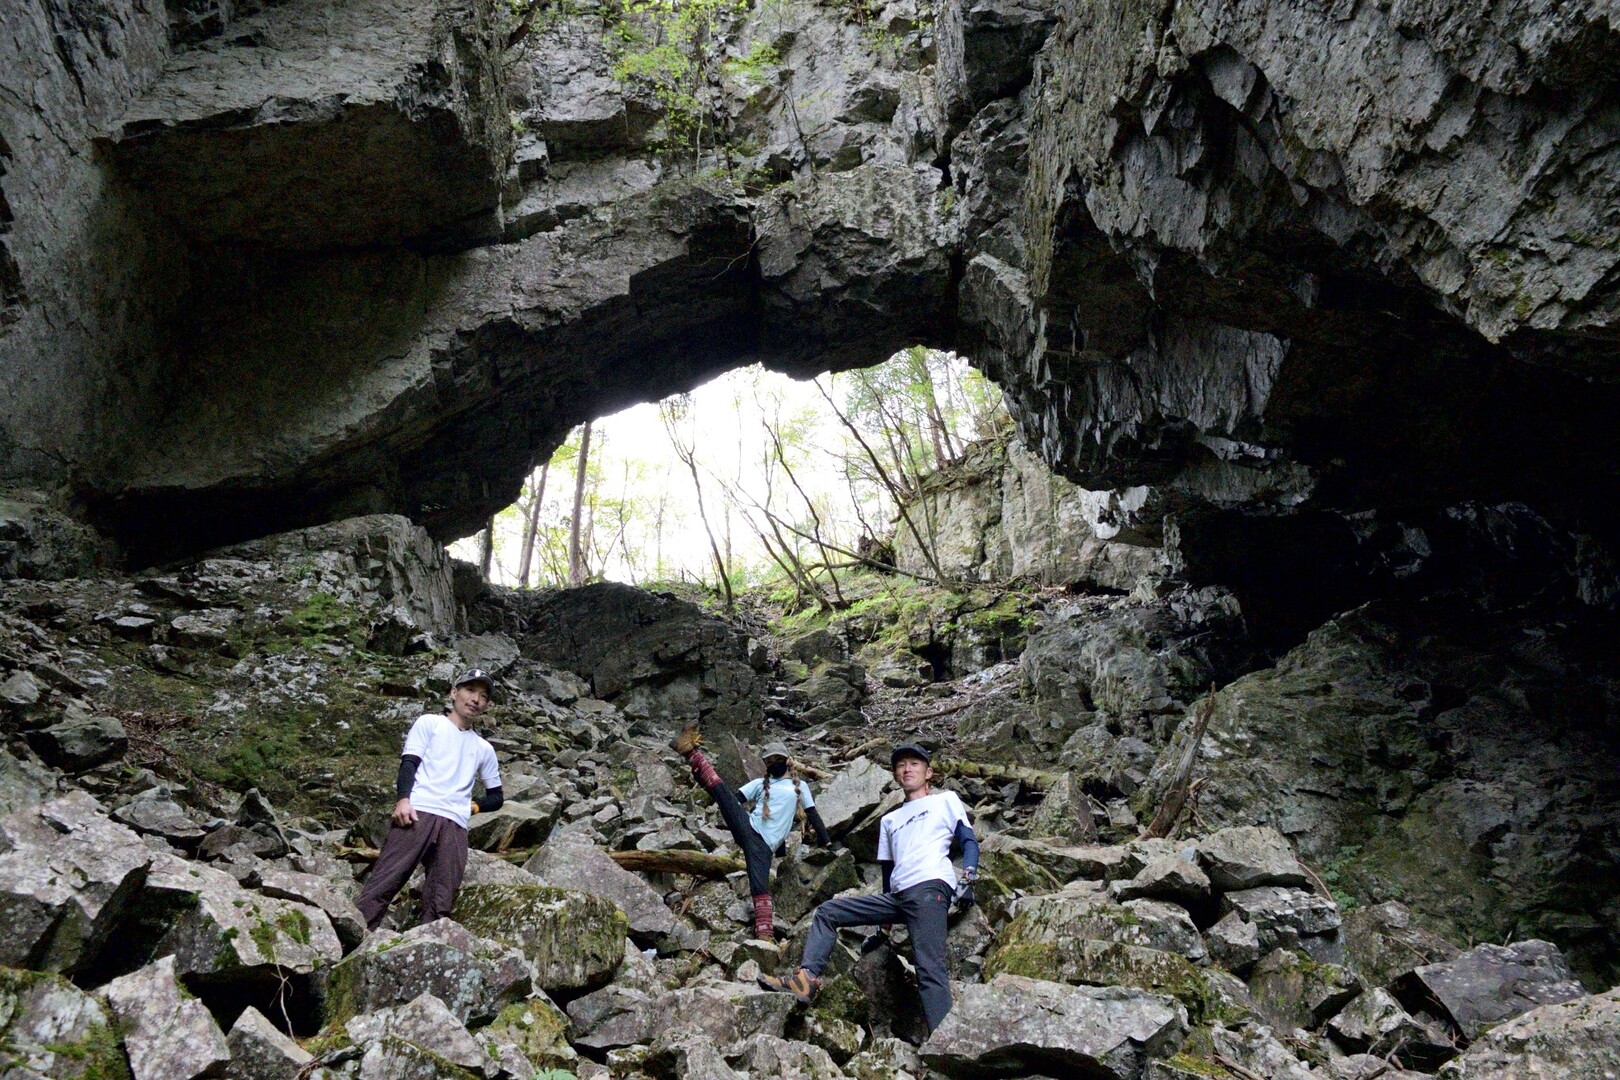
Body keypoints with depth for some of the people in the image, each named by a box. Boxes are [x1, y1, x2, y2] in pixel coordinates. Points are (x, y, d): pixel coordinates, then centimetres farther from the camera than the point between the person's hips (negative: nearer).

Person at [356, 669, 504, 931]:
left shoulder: (484, 749, 28)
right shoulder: (430, 723, 17)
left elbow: (496, 796, 31)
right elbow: (409, 763, 3)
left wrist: (474, 806, 9)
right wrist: (404, 799, -15)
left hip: (455, 825, 4)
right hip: (417, 813, -4)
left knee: (440, 907, -7)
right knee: (382, 884, -15)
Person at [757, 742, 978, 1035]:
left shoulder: (946, 800, 16)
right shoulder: (889, 820, 32)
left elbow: (969, 841, 7)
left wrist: (968, 879, -11)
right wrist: (884, 917, 23)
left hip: (931, 889, -7)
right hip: (897, 895, 7)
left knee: (929, 969, -21)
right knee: (826, 912, 1)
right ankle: (807, 977, -12)